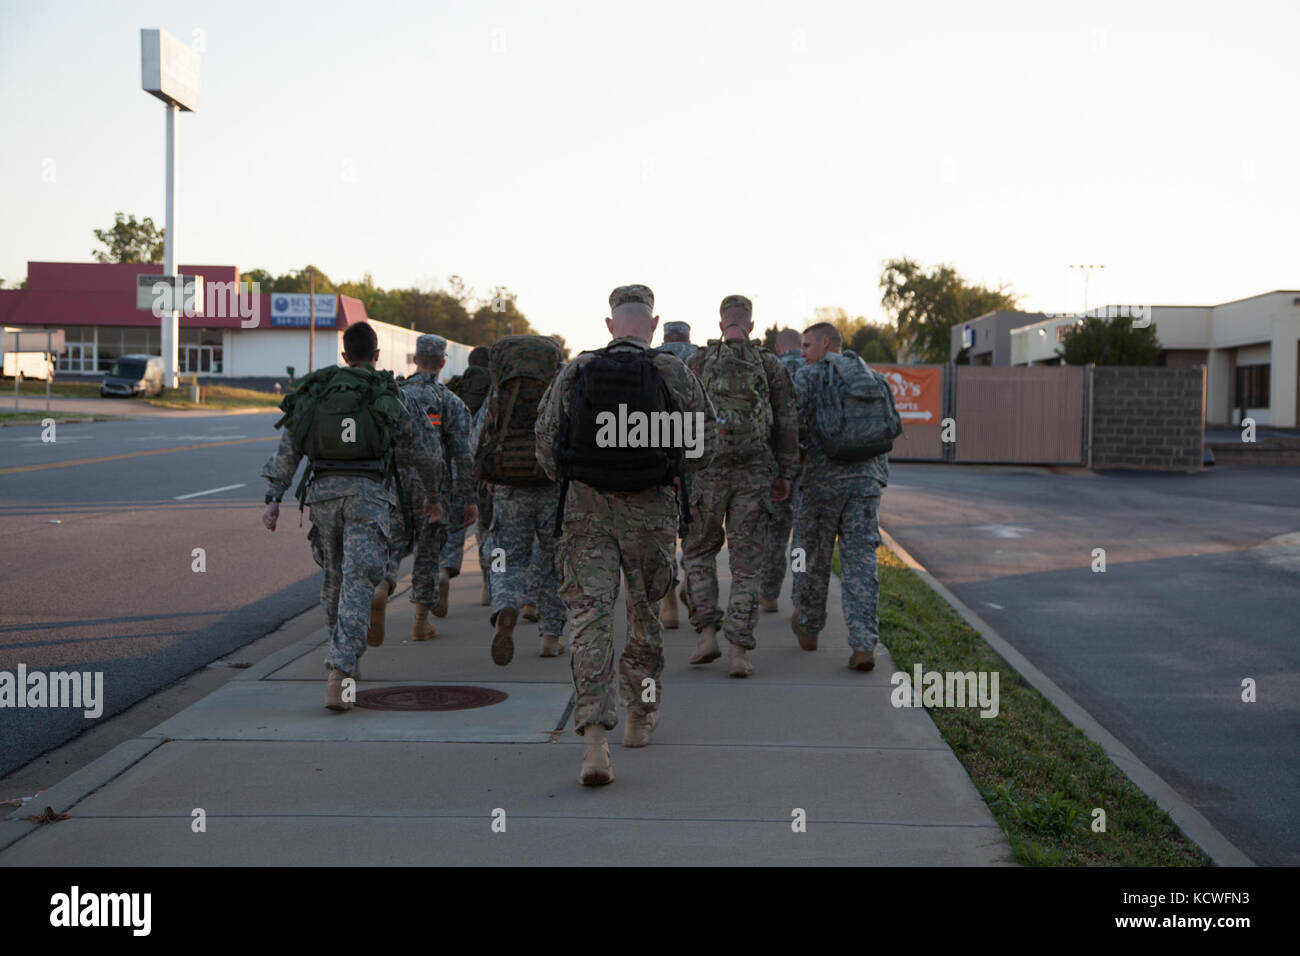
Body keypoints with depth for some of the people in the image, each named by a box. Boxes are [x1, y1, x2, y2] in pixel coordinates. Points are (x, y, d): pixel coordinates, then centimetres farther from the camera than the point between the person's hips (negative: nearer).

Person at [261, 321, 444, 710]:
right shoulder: (389, 397, 6)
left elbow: (288, 448, 7)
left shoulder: (316, 392, 14)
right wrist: (434, 495, 27)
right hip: (369, 492, -3)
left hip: (323, 490, 3)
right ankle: (340, 672, -24)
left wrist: (273, 498, 6)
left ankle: (343, 659, 36)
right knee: (358, 583, -10)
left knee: (335, 576, 21)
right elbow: (425, 453, 12)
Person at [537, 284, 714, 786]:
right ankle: (641, 715, 32)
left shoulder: (575, 372, 1)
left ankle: (594, 734, -17)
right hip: (650, 509, 0)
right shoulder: (674, 374, -2)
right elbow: (701, 449, 1)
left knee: (590, 613, -3)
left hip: (585, 507, 0)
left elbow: (545, 447, 4)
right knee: (646, 611, 18)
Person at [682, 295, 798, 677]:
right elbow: (787, 424, 4)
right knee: (746, 562, 5)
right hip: (755, 474, 0)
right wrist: (784, 473, 10)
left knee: (699, 550, 18)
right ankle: (738, 651, -2)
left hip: (708, 471, 0)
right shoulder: (771, 366, 4)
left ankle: (707, 634, 5)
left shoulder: (697, 363, 2)